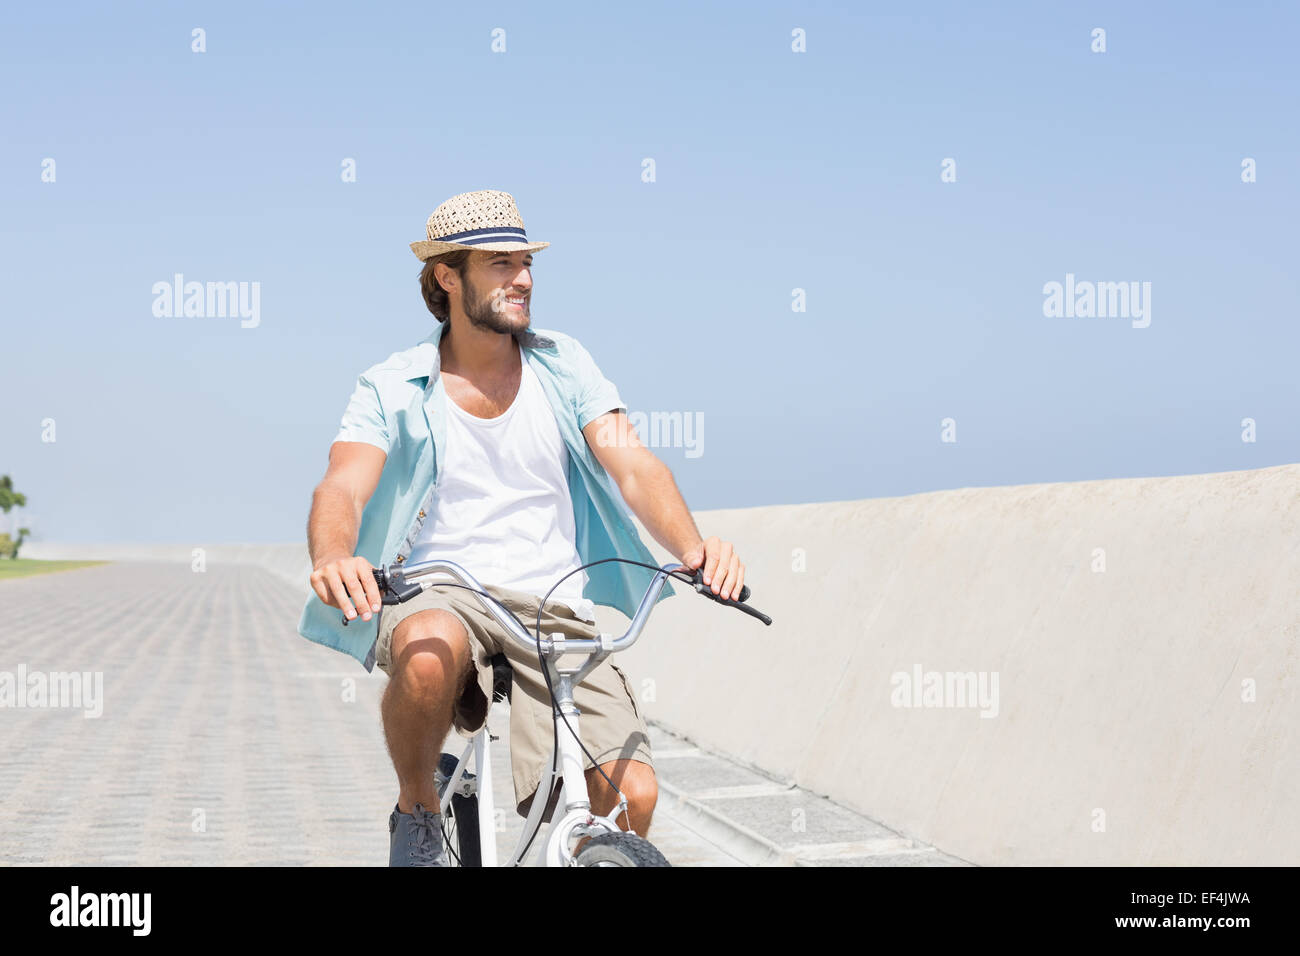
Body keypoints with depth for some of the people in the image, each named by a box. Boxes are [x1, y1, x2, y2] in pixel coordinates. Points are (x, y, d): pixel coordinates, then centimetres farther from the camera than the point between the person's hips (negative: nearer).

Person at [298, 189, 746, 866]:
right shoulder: (393, 389, 2)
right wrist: (333, 558, -39)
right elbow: (343, 487, -14)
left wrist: (694, 548, -24)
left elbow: (634, 466, -3)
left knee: (632, 794, -20)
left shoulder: (563, 365, 8)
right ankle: (416, 809, -10)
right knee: (431, 653, -40)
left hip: (554, 613, 2)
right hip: (437, 598, -1)